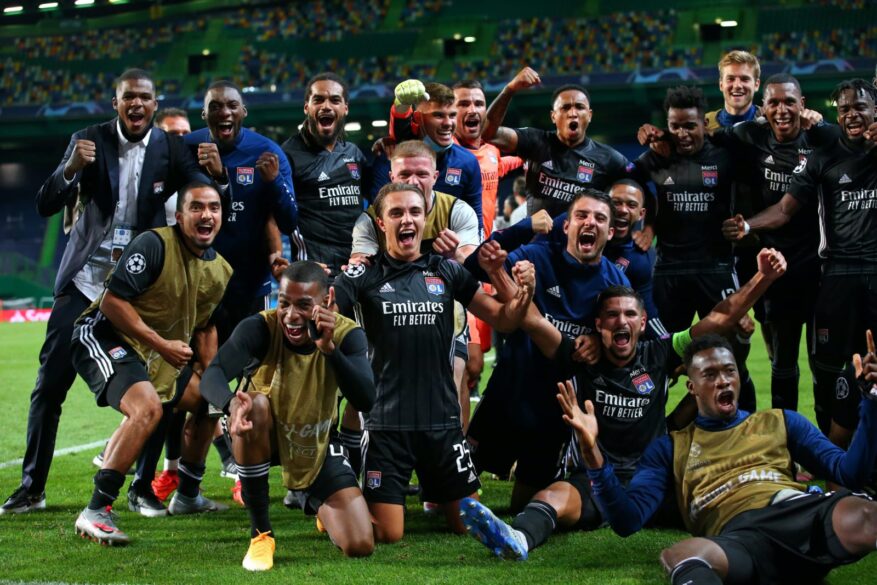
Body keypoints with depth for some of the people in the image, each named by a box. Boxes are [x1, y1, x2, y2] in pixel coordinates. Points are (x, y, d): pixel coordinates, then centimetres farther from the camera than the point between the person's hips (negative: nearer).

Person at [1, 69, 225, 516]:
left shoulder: (170, 150, 0)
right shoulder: (89, 141, -1)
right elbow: (45, 206, -5)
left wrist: (216, 175, -28)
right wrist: (71, 168, -25)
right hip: (85, 280, 0)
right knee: (49, 384, -4)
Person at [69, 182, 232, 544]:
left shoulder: (220, 271, 6)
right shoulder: (155, 245, -20)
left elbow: (204, 325, 20)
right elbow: (112, 301, -22)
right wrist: (162, 344, -21)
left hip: (157, 352, 9)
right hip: (103, 336, -9)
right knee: (147, 407, -33)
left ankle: (187, 496, 37)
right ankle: (96, 512, -30)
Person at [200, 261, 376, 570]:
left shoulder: (347, 335, -21)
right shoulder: (259, 328, -26)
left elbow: (365, 401, -34)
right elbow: (212, 376, -40)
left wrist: (329, 348, -47)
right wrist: (232, 403, -63)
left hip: (318, 444, 2)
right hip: (263, 437, -2)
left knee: (360, 546, -10)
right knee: (256, 405, -38)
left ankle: (319, 506, 31)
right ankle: (261, 533, -21)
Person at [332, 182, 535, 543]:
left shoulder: (447, 272, 5)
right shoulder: (364, 276, -3)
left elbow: (502, 319, 7)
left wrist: (524, 293, -13)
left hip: (443, 421, 3)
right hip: (387, 424, -3)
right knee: (387, 535, -5)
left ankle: (433, 496, 38)